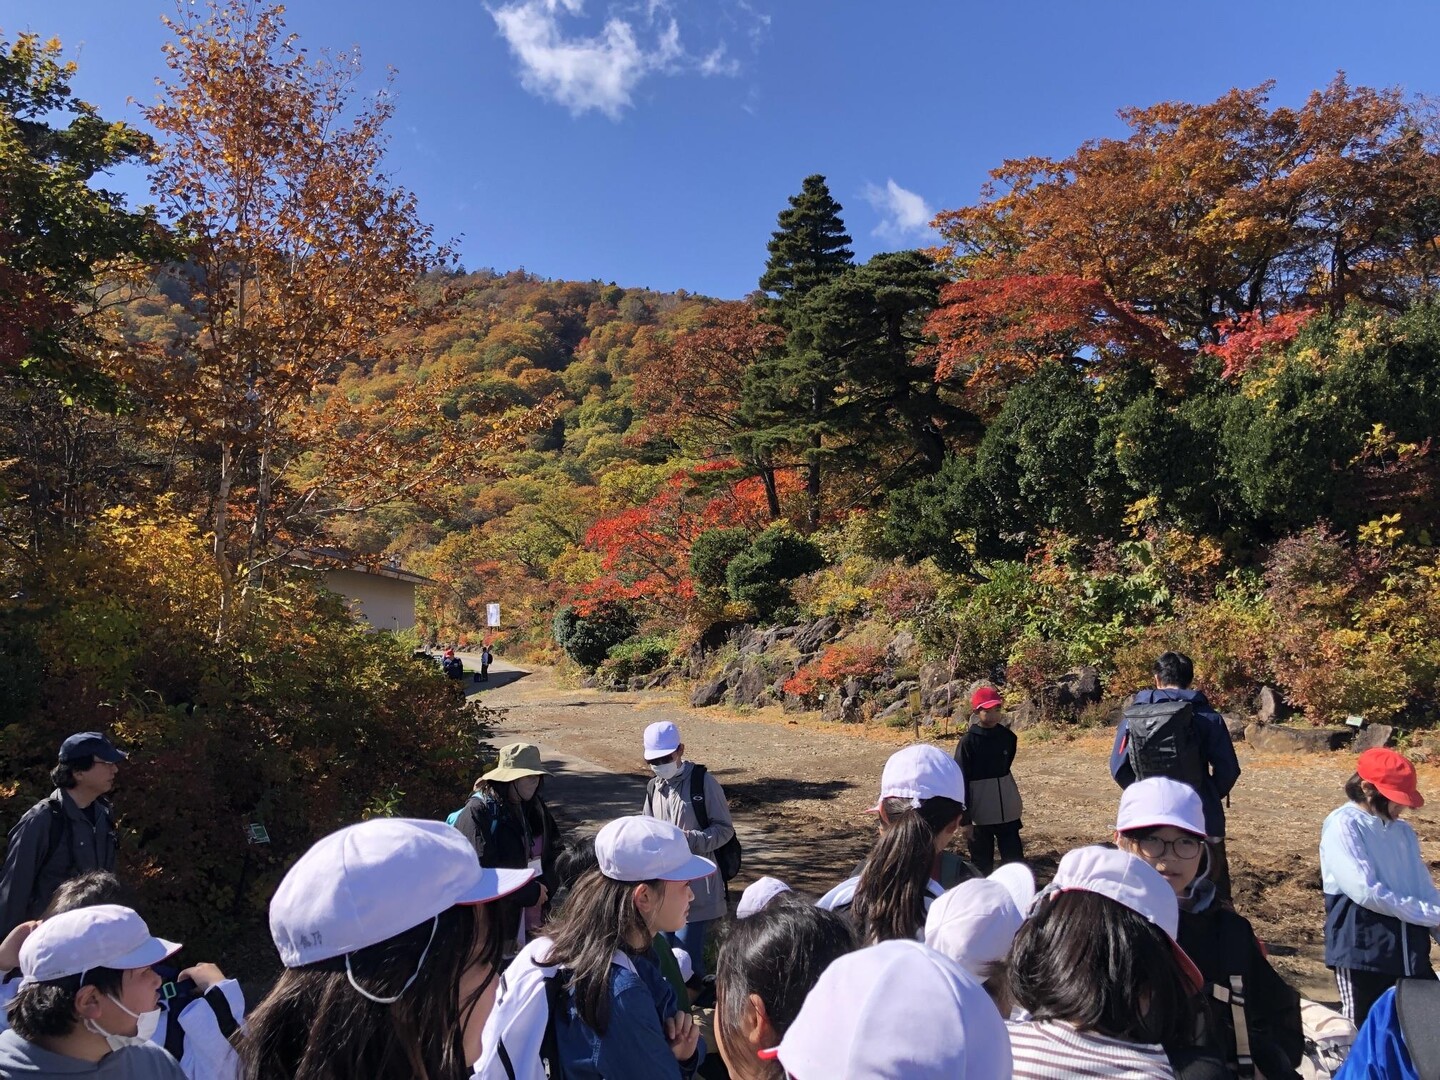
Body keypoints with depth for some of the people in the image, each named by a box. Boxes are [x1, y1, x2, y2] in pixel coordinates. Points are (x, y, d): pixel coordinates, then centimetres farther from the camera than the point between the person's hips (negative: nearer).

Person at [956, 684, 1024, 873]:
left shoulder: (1007, 737, 0)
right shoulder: (968, 742, -13)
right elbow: (961, 779, -10)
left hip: (1008, 811, 4)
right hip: (980, 813, -4)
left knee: (1014, 857, 10)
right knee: (982, 860, 10)